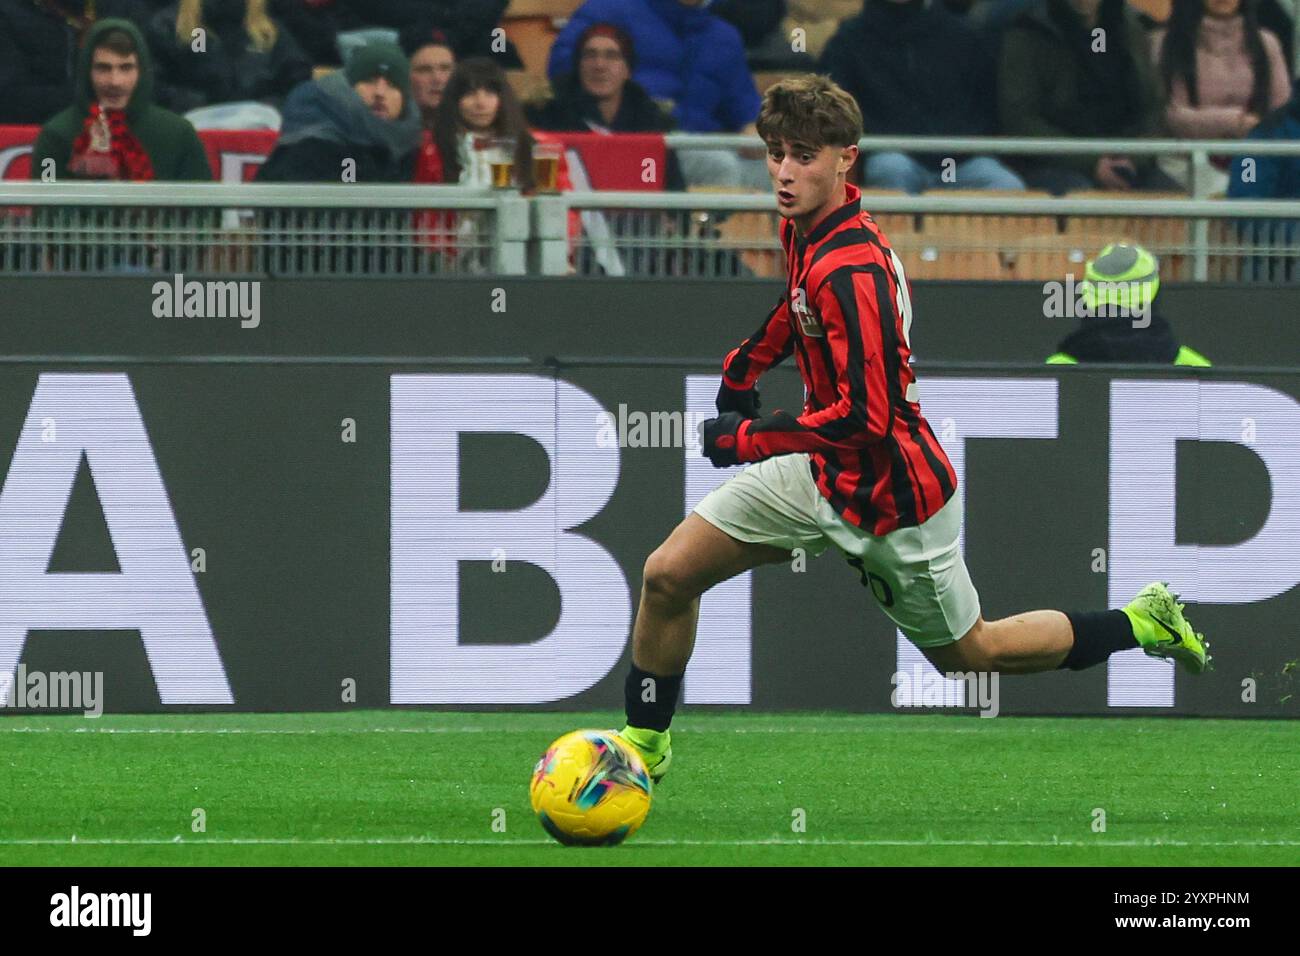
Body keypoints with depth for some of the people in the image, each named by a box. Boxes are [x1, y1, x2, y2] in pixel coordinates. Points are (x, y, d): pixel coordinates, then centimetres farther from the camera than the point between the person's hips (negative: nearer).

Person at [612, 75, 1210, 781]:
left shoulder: (852, 271, -31)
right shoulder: (804, 227, -4)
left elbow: (864, 419, -34)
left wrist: (745, 438, -25)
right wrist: (746, 365, 19)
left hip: (889, 498, -8)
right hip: (822, 475, 8)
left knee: (968, 654, 12)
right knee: (668, 577, -3)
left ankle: (1141, 623, 30)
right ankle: (644, 744, 12)